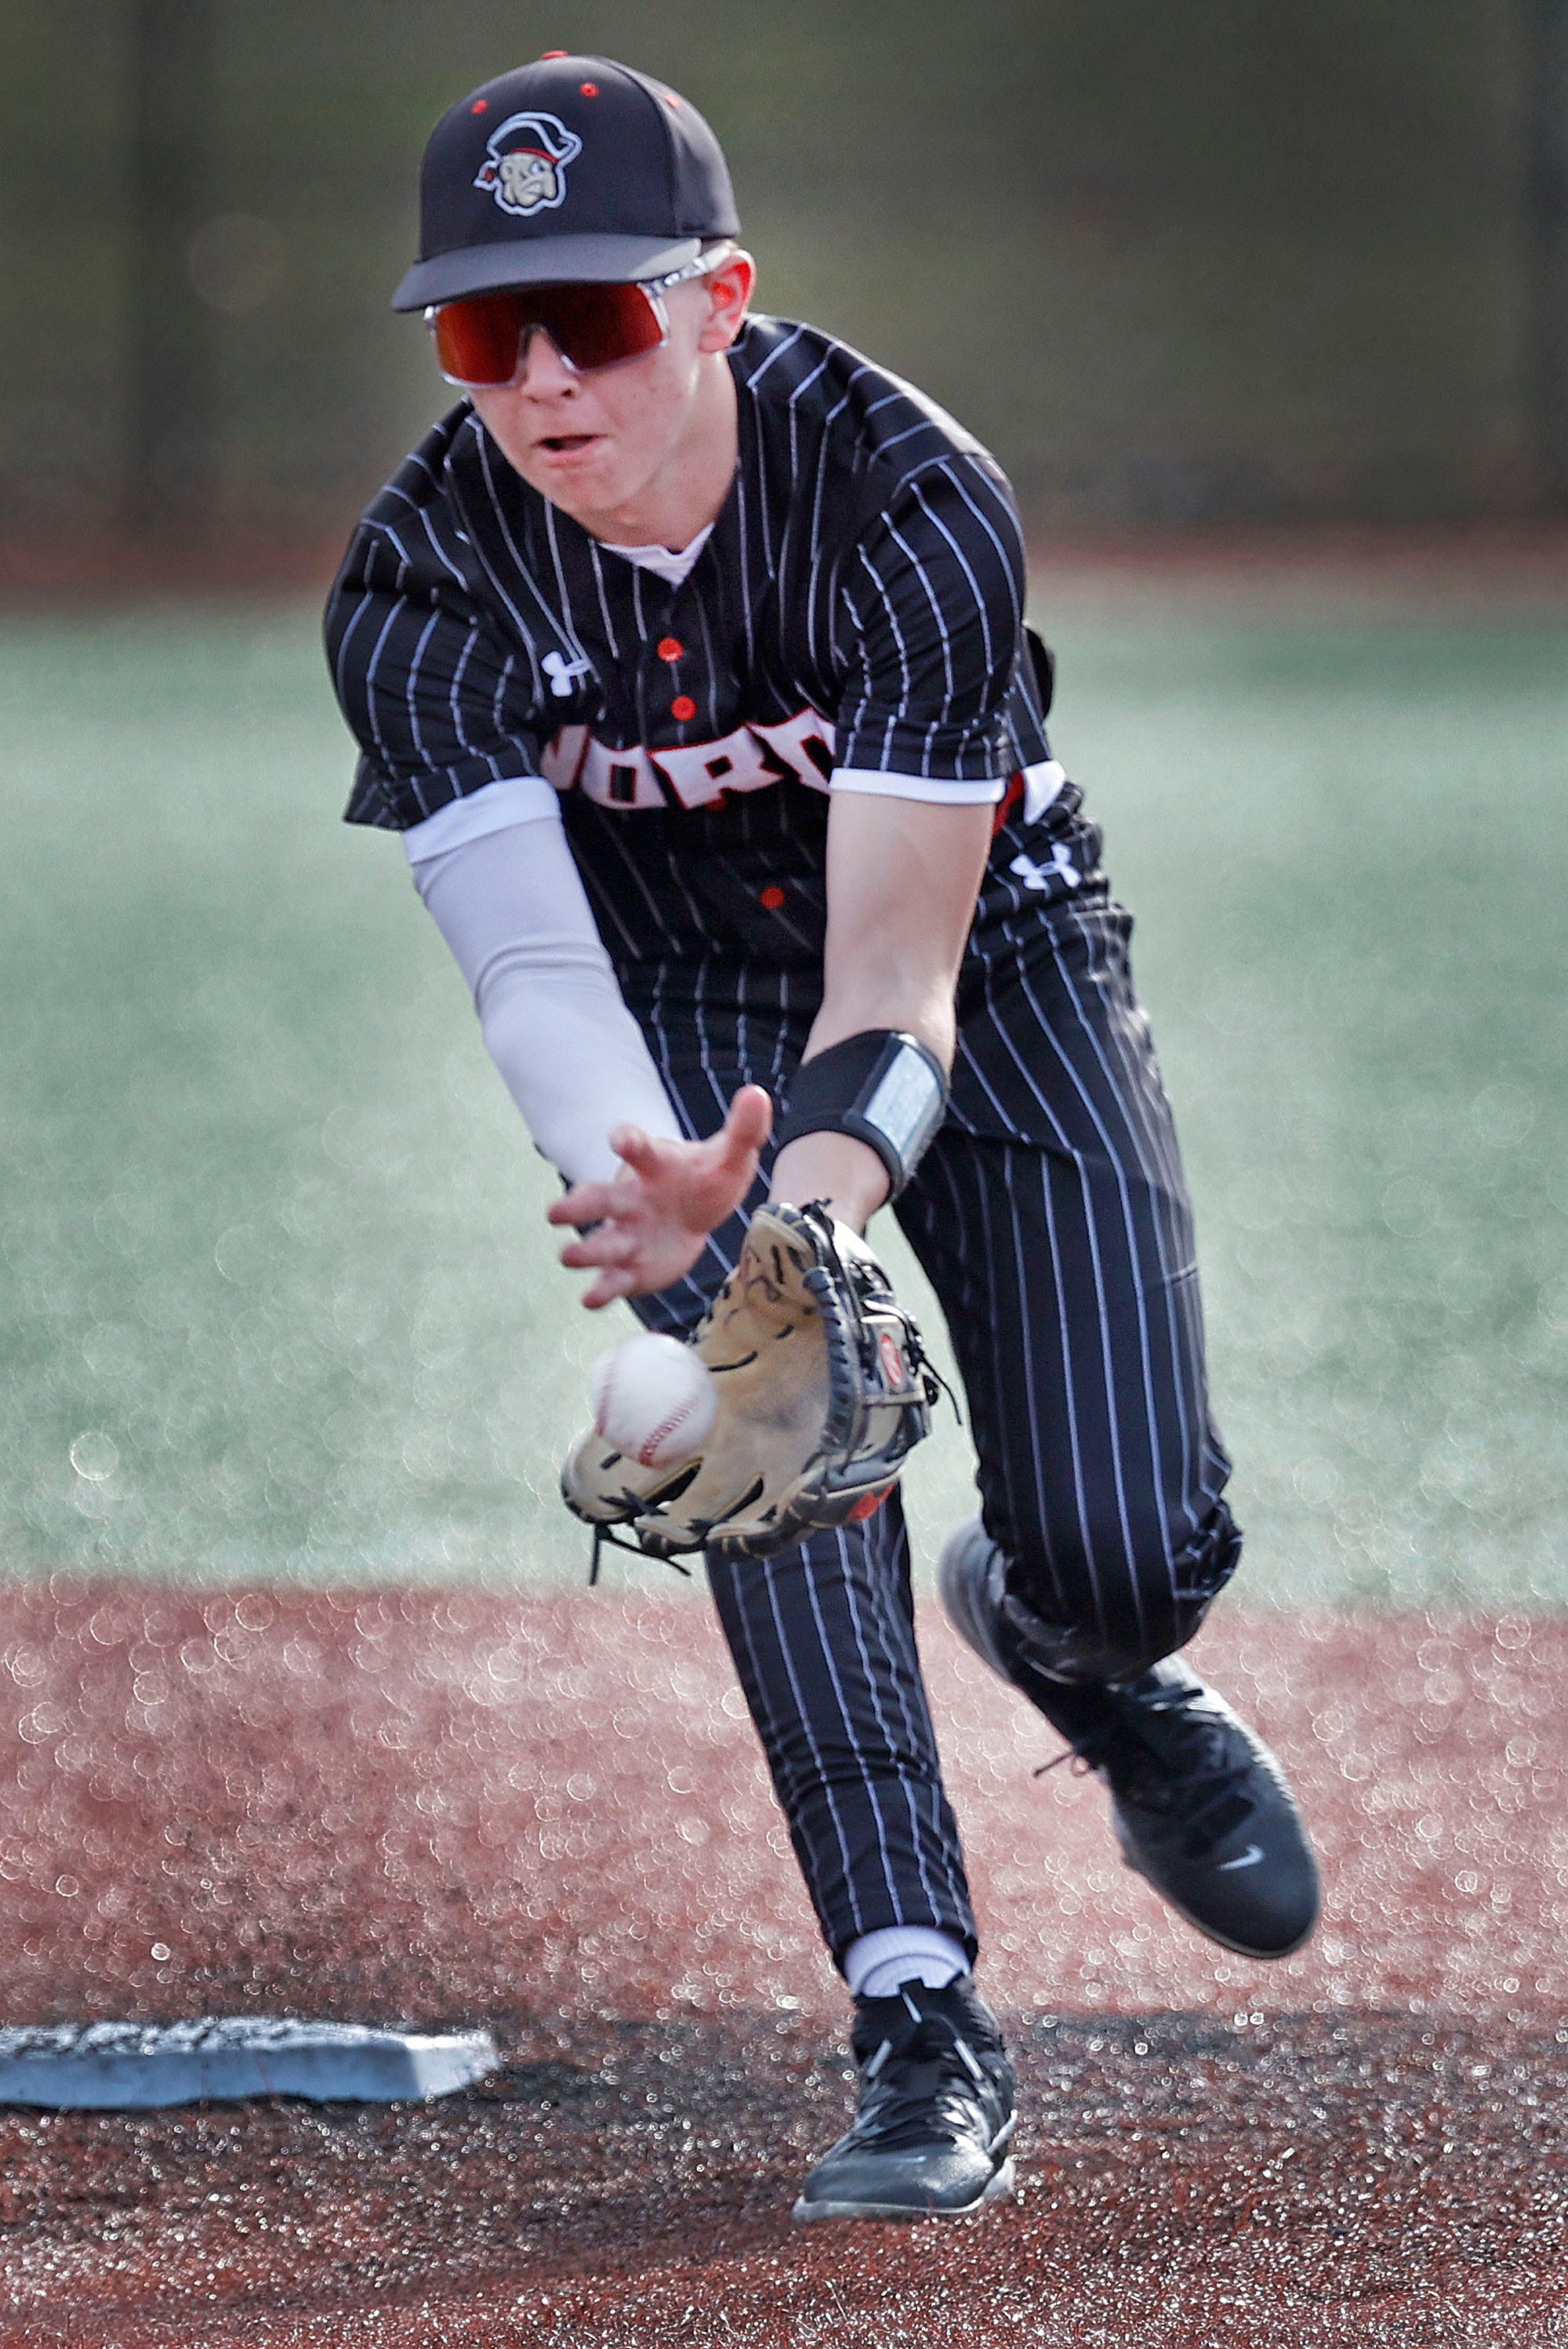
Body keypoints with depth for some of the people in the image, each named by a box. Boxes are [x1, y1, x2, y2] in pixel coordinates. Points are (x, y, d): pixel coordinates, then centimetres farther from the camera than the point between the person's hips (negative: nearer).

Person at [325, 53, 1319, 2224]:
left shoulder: (907, 497, -31)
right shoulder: (424, 580, -25)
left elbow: (898, 955, -38)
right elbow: (525, 952, -36)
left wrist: (812, 1196, -59)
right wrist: (652, 1189, -58)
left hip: (988, 946, -1)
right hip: (686, 1020, 1)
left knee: (1129, 1545, -11)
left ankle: (1074, 1647, 30)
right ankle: (921, 2028, -19)